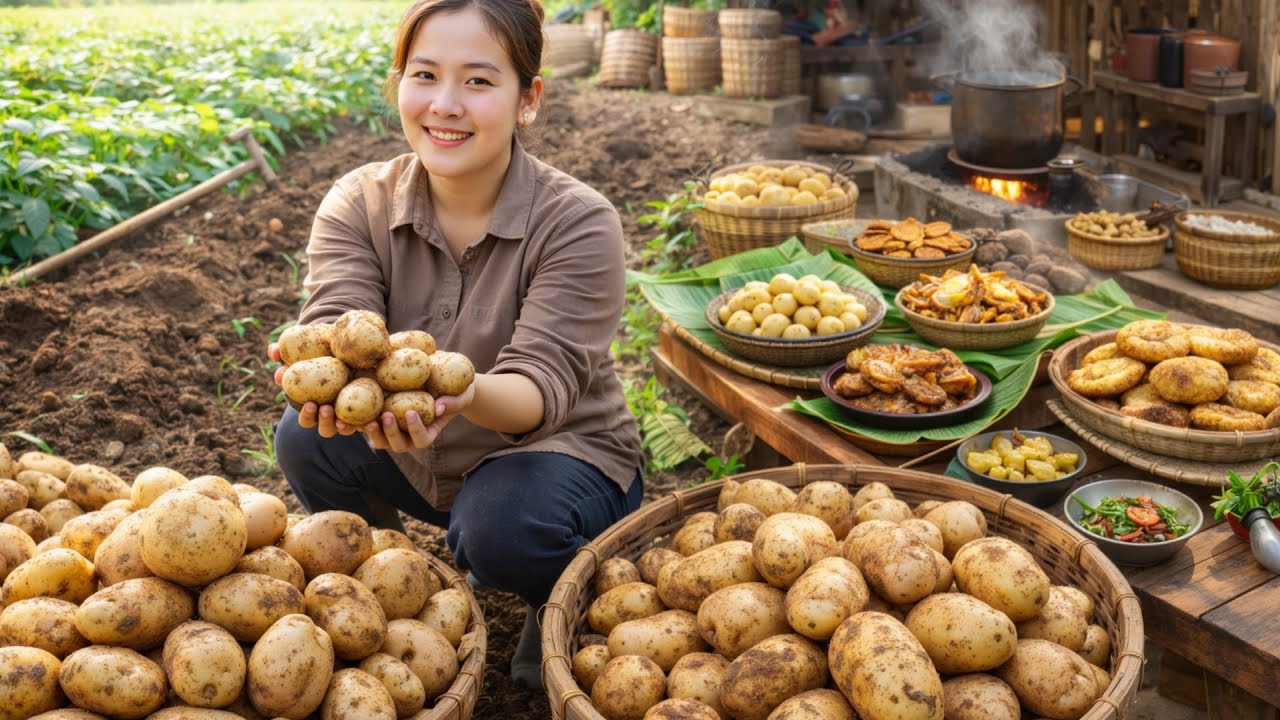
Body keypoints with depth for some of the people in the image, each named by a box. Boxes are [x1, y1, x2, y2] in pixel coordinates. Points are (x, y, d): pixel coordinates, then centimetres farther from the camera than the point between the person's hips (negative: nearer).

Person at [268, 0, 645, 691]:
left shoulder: (578, 223, -22)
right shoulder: (358, 204, -10)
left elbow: (540, 387, -30)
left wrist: (465, 392, -54)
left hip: (556, 450, -4)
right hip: (413, 457, 4)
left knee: (501, 528, -34)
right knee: (305, 438, -21)